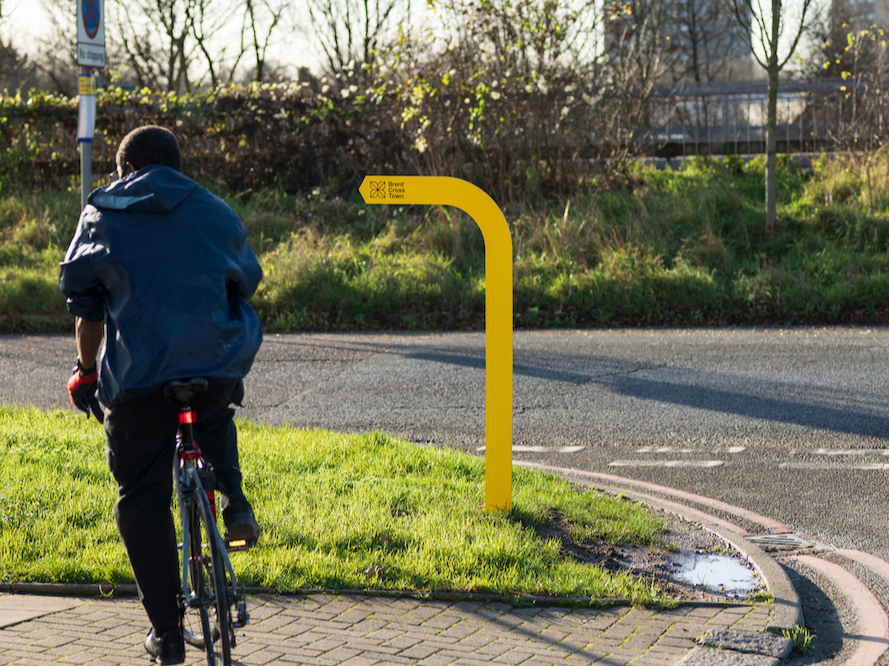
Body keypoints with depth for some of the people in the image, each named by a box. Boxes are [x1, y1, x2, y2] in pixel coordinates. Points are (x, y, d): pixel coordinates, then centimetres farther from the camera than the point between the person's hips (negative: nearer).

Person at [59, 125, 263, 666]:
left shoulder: (101, 216, 10)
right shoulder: (215, 212, 14)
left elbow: (86, 308, 10)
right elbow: (248, 282, 22)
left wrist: (86, 371, 22)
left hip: (138, 378, -2)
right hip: (219, 366, 2)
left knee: (143, 500, 9)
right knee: (214, 417, 38)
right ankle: (234, 503, 15)